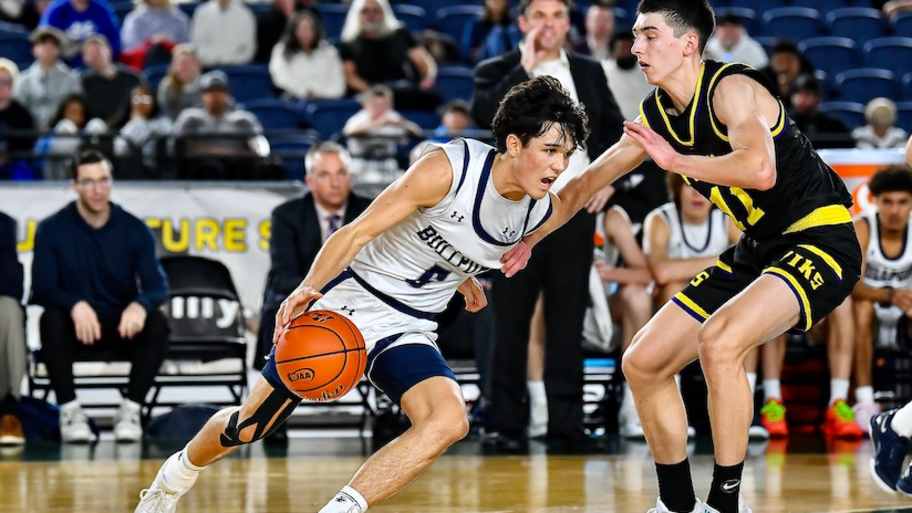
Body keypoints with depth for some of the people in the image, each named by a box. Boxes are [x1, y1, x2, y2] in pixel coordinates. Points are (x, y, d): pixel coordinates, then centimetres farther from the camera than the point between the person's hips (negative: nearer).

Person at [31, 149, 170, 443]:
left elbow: (157, 285, -9)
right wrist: (76, 305, -36)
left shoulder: (134, 229, -1)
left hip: (122, 328, 1)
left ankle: (131, 409, -21)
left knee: (157, 323, -30)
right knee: (52, 320, -34)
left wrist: (140, 305, -35)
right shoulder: (52, 230, -4)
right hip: (77, 330, -1)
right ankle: (69, 411, -24)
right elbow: (42, 288, -13)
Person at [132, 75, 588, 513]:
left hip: (408, 330, 4)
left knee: (449, 421, -26)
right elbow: (361, 230, -21)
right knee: (249, 427, 4)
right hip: (348, 300, -4)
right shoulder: (449, 168, -22)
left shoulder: (540, 213, -4)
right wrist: (308, 288, -32)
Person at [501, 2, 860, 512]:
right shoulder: (656, 116, 5)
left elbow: (760, 169, -39)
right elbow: (584, 186, 17)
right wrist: (528, 237, 14)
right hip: (759, 249, 9)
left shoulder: (731, 89, -20)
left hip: (822, 240, -9)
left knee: (719, 340, -32)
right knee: (643, 364, 6)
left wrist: (675, 160, -35)